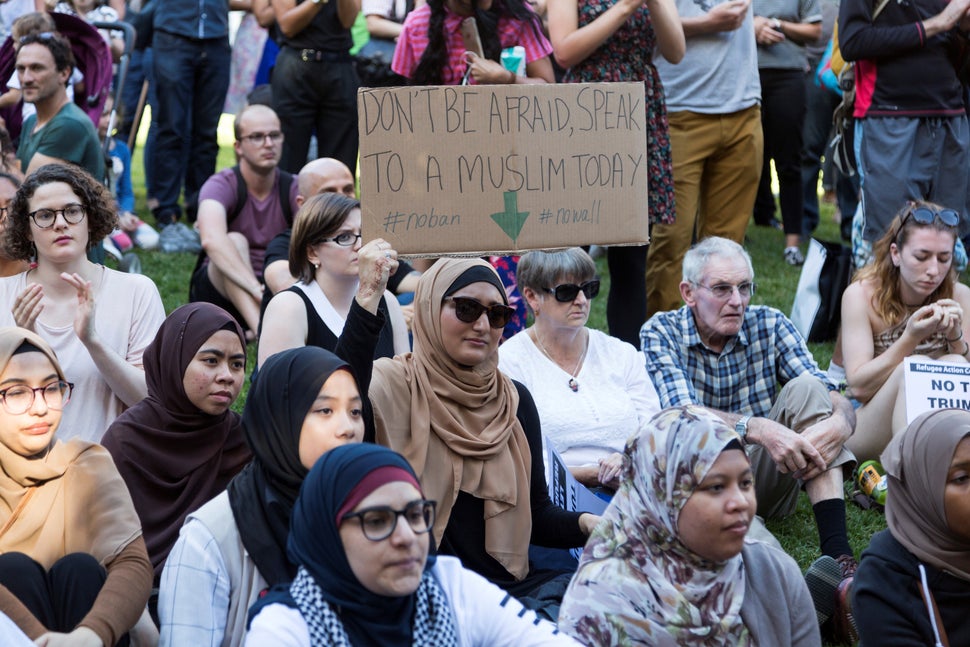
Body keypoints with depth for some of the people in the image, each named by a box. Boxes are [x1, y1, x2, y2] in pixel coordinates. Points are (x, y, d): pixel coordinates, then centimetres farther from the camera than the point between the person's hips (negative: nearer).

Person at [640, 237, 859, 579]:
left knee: (805, 388, -19)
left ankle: (837, 551, -32)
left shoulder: (770, 325, 0)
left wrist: (839, 423, -34)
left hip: (766, 479, 3)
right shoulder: (660, 333, -6)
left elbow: (838, 403, -8)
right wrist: (759, 429, -41)